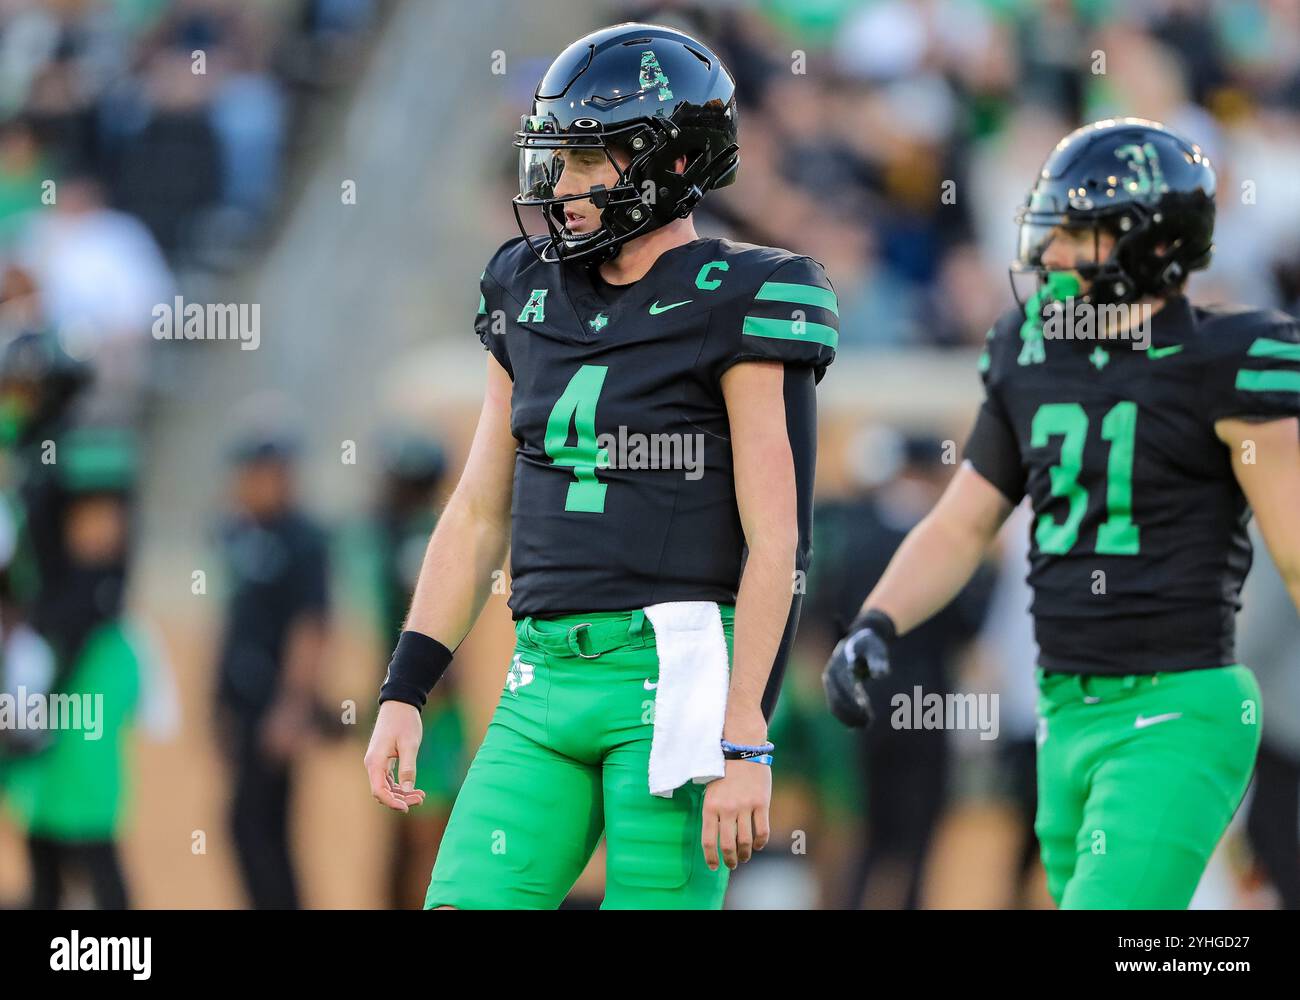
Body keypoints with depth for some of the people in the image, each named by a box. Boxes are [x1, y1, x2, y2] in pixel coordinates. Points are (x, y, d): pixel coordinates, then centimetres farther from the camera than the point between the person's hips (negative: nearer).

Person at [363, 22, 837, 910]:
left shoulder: (738, 311, -7)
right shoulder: (536, 298, 12)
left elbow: (776, 544, -12)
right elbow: (478, 515, 16)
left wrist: (744, 745, -18)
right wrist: (402, 696, 9)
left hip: (682, 679, -6)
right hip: (550, 685, 6)